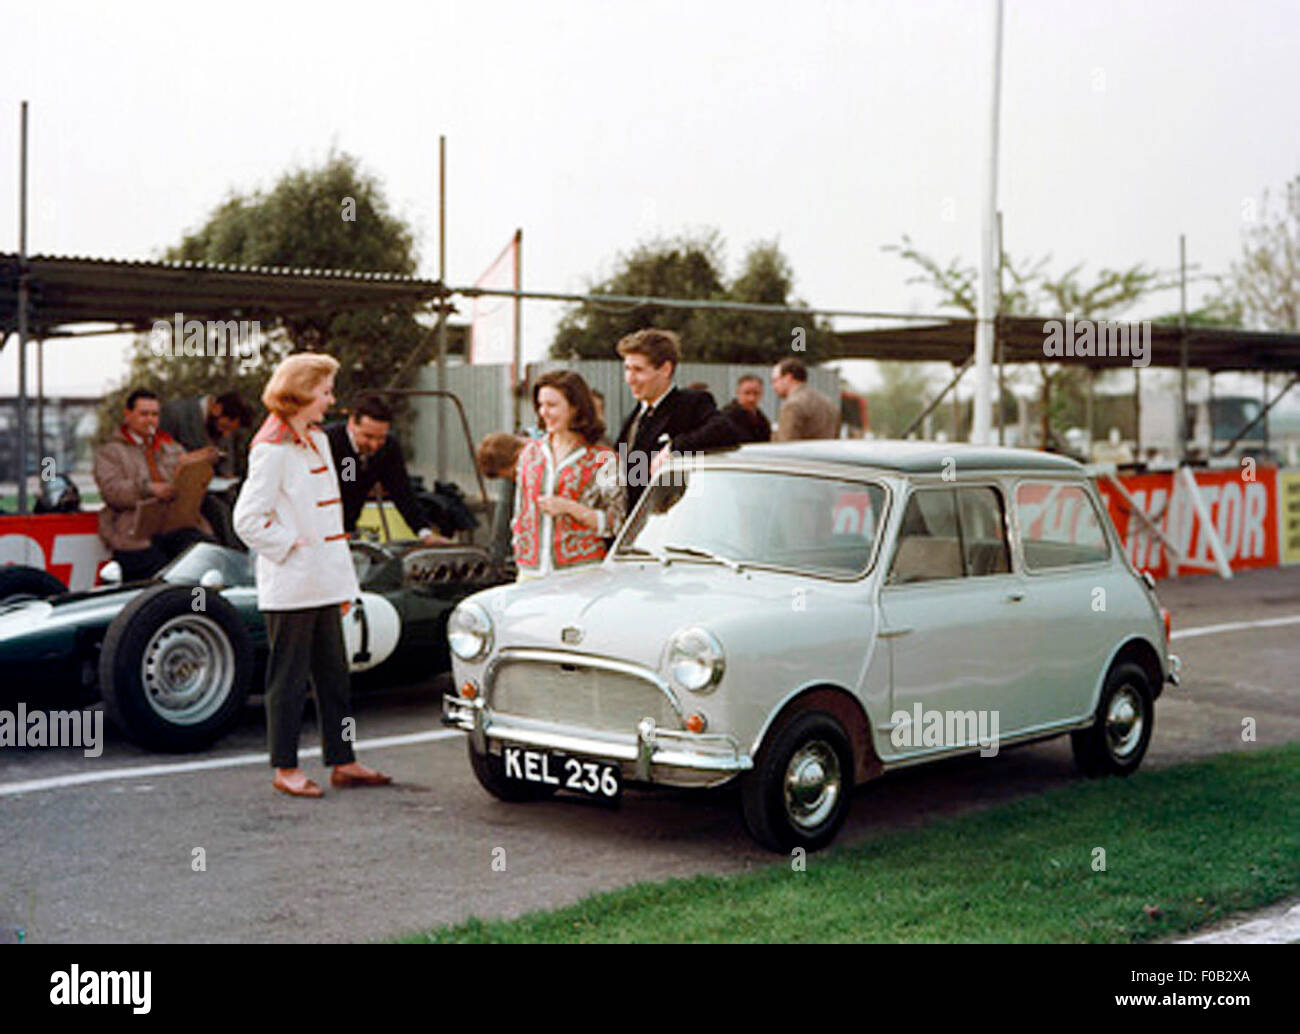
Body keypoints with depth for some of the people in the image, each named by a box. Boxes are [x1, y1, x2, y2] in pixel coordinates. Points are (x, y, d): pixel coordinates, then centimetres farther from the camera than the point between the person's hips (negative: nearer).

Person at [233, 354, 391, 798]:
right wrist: (293, 545, -13)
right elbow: (247, 519, -18)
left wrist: (343, 581, 16)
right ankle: (285, 768, 10)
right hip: (289, 589, -8)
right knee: (289, 677, 1)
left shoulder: (317, 440, 13)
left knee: (333, 674, 12)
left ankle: (343, 762, 20)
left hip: (321, 585, 8)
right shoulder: (271, 449, -13)